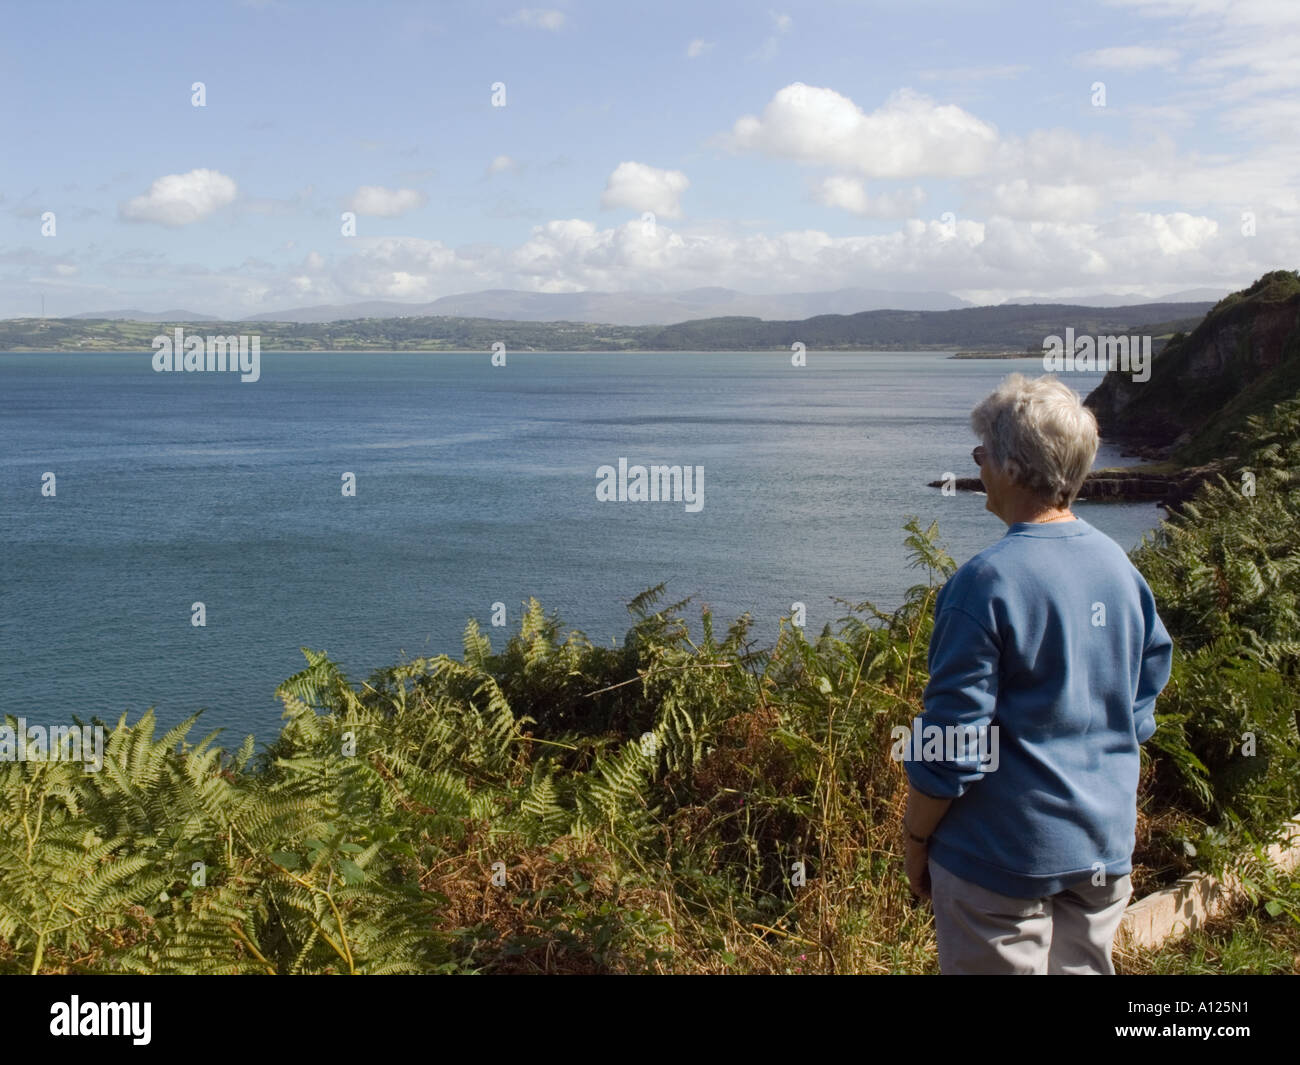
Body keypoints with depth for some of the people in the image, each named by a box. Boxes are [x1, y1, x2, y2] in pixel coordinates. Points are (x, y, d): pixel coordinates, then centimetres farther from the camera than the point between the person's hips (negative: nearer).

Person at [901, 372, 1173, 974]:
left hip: (1005, 856, -7)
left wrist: (914, 837, -4)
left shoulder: (988, 583, -20)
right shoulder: (1120, 566, 1)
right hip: (1106, 846, 7)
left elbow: (953, 742, -18)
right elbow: (1141, 706, 11)